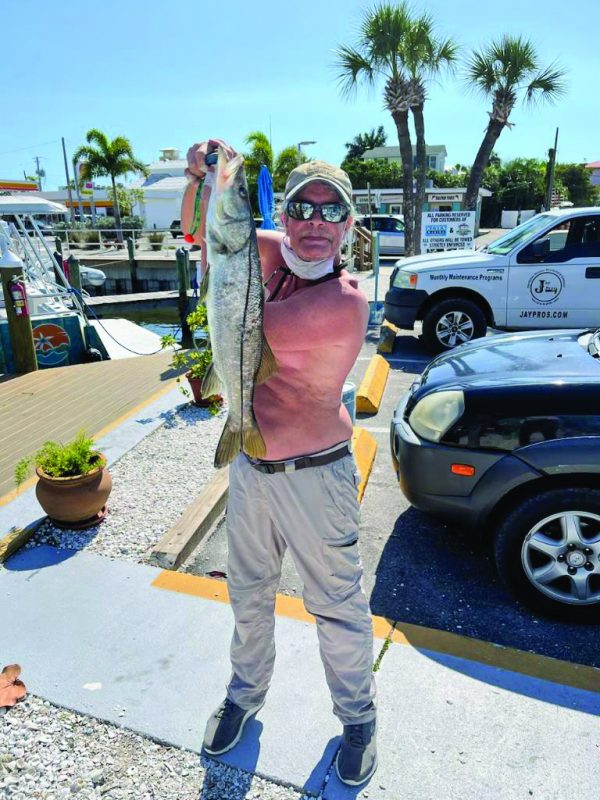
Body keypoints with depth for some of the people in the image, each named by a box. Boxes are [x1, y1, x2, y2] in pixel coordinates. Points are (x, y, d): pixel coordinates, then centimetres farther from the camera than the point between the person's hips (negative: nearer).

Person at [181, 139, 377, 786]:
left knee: (338, 605, 14)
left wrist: (220, 223, -14)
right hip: (248, 465, 7)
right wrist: (201, 176, -16)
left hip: (312, 476, -6)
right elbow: (199, 229, 4)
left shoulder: (344, 301, -24)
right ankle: (246, 692, 51)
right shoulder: (277, 258, -2)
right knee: (249, 593, 24)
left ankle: (357, 717, 41)